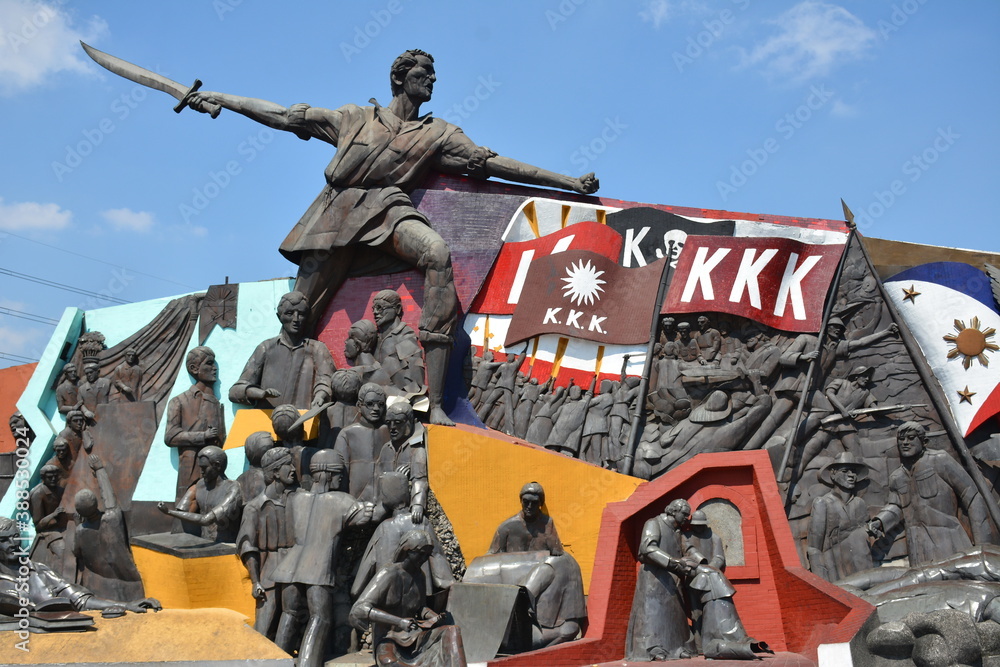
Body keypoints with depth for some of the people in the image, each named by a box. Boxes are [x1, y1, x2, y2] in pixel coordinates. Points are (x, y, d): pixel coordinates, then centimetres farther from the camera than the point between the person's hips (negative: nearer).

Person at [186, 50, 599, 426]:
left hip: (388, 209, -1)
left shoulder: (437, 134, 19)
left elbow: (490, 162, 12)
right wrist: (220, 99, 19)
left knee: (437, 253, -33)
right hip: (340, 210, 1)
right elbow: (287, 117, 21)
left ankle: (434, 403, -37)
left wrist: (570, 183, 5)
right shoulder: (355, 119, 20)